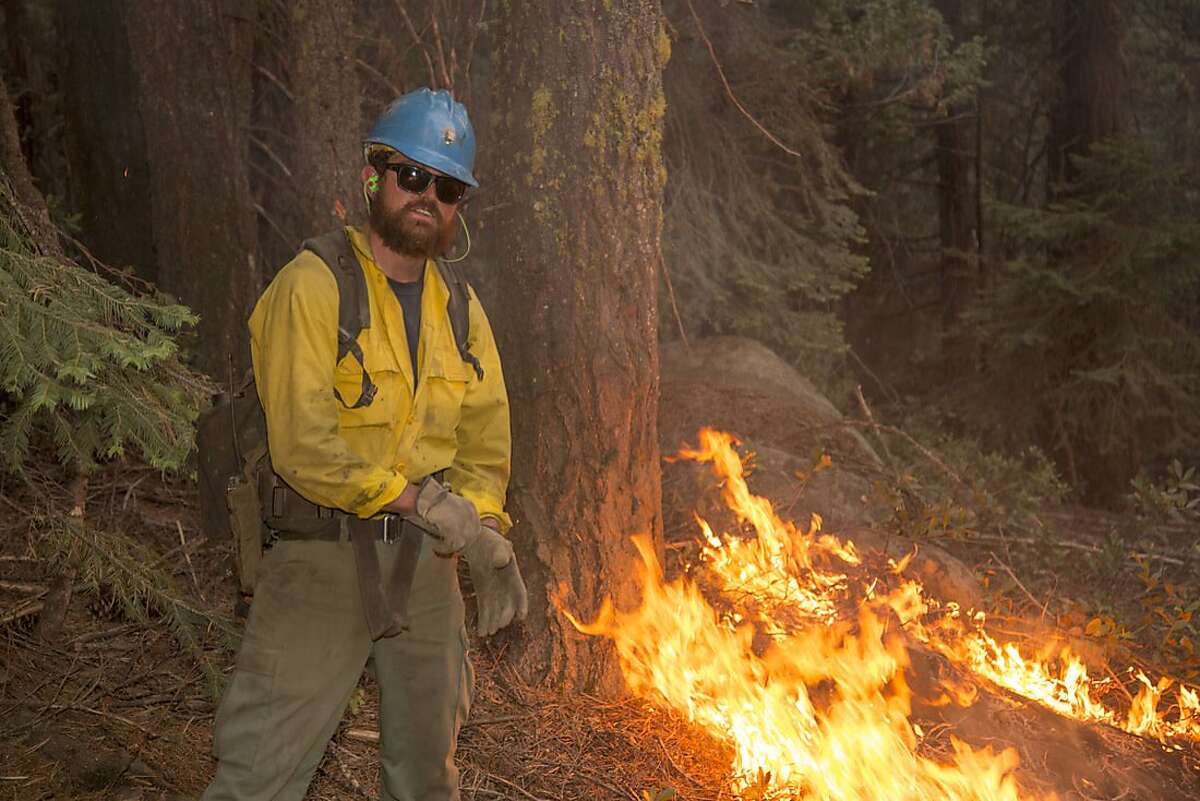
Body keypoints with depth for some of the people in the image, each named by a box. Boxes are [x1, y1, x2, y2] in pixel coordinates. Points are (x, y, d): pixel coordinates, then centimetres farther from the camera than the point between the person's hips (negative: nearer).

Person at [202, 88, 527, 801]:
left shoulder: (461, 311, 9)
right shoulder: (312, 288, -11)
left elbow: (485, 439, 12)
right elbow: (302, 447, -18)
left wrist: (485, 533, -6)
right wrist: (421, 499, -17)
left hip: (426, 559, 6)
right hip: (322, 554, -6)